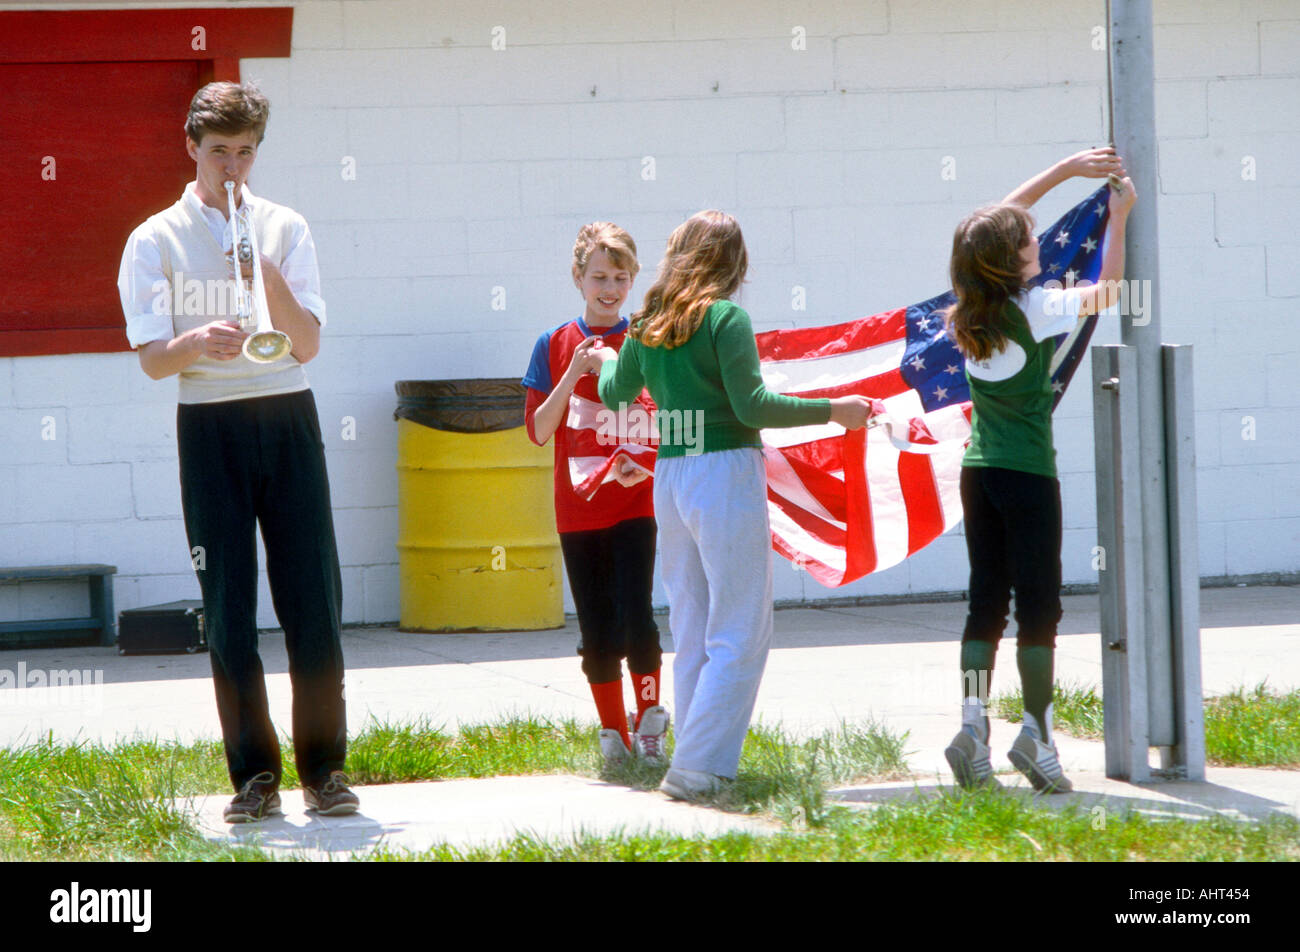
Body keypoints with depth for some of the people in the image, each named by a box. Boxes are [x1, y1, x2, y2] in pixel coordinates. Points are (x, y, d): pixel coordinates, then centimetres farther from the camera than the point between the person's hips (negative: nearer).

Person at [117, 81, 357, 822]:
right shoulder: (156, 241, 3)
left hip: (287, 420, 1)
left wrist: (273, 282, -15)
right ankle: (255, 774, 5)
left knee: (313, 595, -1)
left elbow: (307, 344, 2)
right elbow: (152, 359, -3)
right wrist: (198, 343, -24)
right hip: (209, 427, -1)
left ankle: (325, 766, 6)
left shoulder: (286, 230, 8)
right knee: (229, 605, -1)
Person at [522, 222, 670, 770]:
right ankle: (614, 735, 17)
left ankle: (650, 726, 1)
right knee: (596, 631, 5)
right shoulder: (555, 345, 5)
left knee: (636, 617, -14)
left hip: (635, 502, -2)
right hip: (578, 508, 2)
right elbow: (538, 430, 1)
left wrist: (645, 465, -14)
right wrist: (573, 375, -11)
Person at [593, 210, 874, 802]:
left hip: (668, 480, 7)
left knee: (691, 634, 13)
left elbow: (615, 397, 22)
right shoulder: (726, 317, -9)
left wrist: (609, 361, 43)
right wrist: (831, 411, -7)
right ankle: (698, 765, -10)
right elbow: (751, 406, -15)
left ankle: (697, 764, 15)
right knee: (740, 635, -3)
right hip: (725, 472, -7)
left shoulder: (648, 325, 9)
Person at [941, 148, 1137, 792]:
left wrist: (1066, 169, 16)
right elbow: (1108, 291, -1)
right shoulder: (1035, 310, -15)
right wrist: (1119, 219, 6)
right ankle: (1036, 734, 2)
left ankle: (972, 725, -1)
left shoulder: (970, 310, 3)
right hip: (1028, 473, -6)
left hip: (978, 470, 6)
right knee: (1039, 604, 1)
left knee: (986, 601, 8)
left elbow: (999, 220, 15)